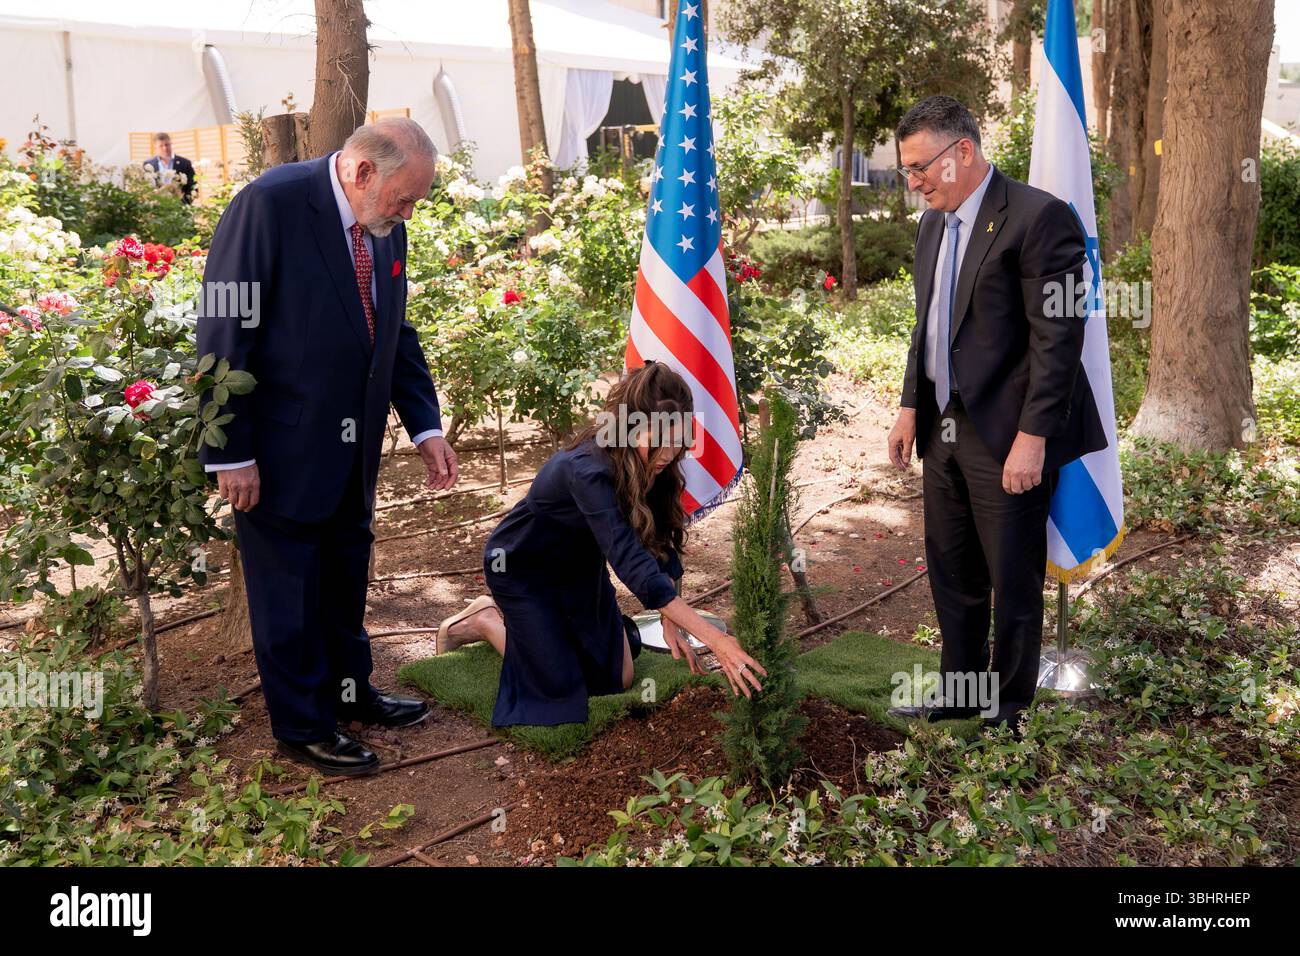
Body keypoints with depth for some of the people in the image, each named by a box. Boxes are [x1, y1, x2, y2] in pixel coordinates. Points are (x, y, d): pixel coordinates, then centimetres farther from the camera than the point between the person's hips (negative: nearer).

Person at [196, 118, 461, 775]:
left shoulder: (385, 227, 2)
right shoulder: (269, 205, -20)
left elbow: (397, 334, 10)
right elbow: (224, 334, -19)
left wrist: (426, 428, 2)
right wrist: (232, 455, -18)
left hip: (352, 448, 7)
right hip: (281, 450, -7)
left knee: (346, 576, 22)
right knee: (290, 590, 9)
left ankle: (348, 689, 42)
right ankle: (302, 727, 27)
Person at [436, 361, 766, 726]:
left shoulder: (650, 465, -19)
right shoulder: (587, 470, -41)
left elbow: (656, 541, -9)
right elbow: (631, 562, -49)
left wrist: (670, 620, -18)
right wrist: (714, 639, -53)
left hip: (579, 565, 7)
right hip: (520, 568, -7)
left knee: (617, 679, 6)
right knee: (561, 686, -7)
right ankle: (486, 621, 14)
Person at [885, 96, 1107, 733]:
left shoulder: (1039, 217, -13)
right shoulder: (933, 222, 12)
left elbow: (1058, 336, -17)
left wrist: (1032, 437, -19)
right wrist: (910, 407, 15)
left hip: (1006, 436, -8)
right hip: (943, 431, 8)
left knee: (1013, 585, 5)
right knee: (950, 575, 17)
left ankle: (1010, 711, 22)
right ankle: (958, 692, 33)